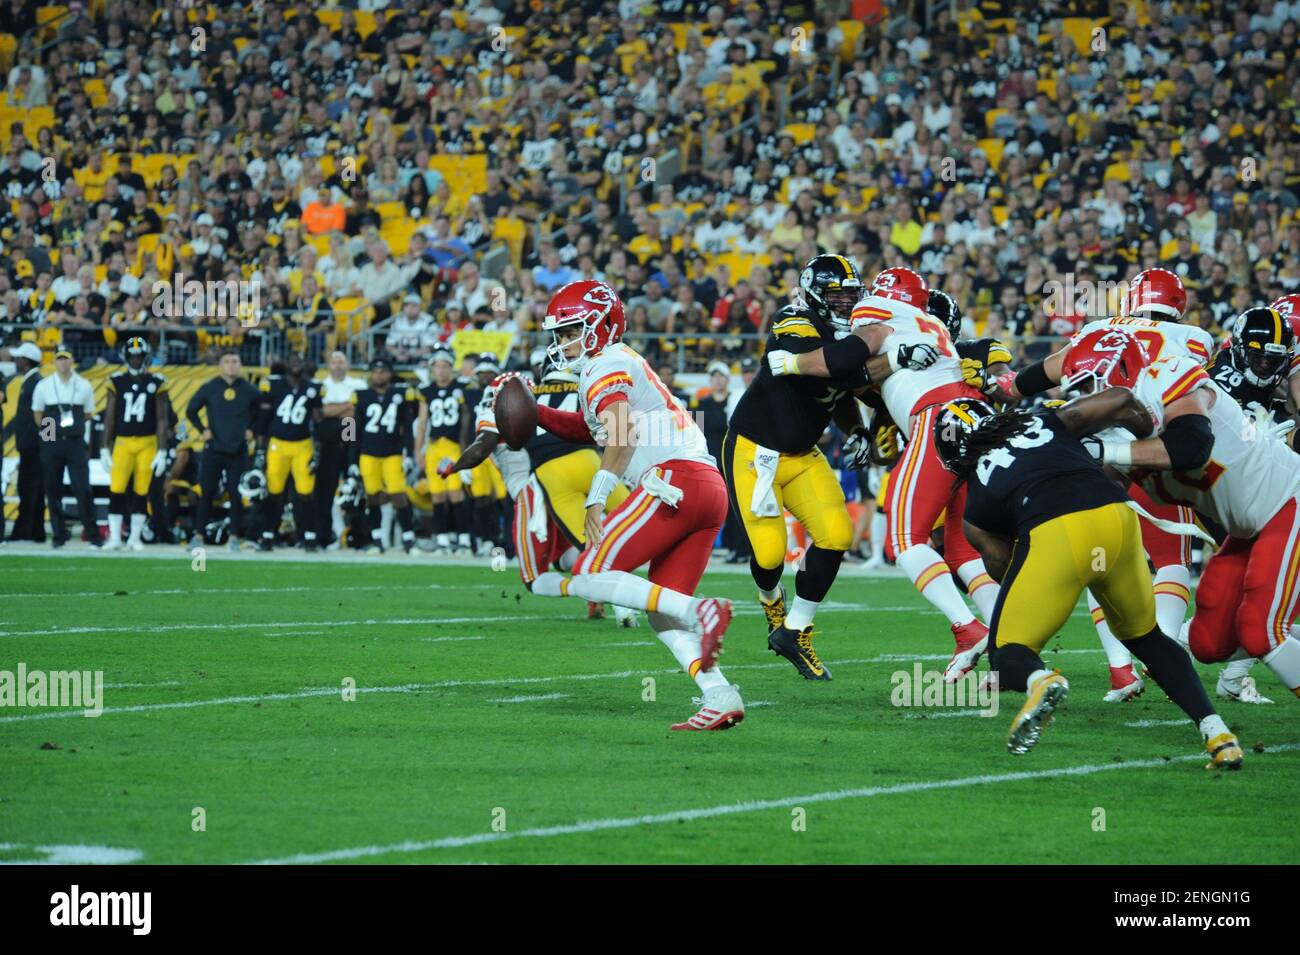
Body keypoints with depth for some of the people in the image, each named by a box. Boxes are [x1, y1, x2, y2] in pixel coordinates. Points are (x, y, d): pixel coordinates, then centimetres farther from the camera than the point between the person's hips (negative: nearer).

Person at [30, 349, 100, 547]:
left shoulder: (84, 386, 4)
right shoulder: (44, 386, 3)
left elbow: (88, 414, 12)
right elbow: (37, 414, 10)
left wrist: (71, 425, 4)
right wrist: (52, 430, 6)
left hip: (75, 442, -1)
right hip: (51, 443, 1)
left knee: (83, 489, -7)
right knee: (53, 490, 2)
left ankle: (92, 534, -3)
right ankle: (59, 535, 9)